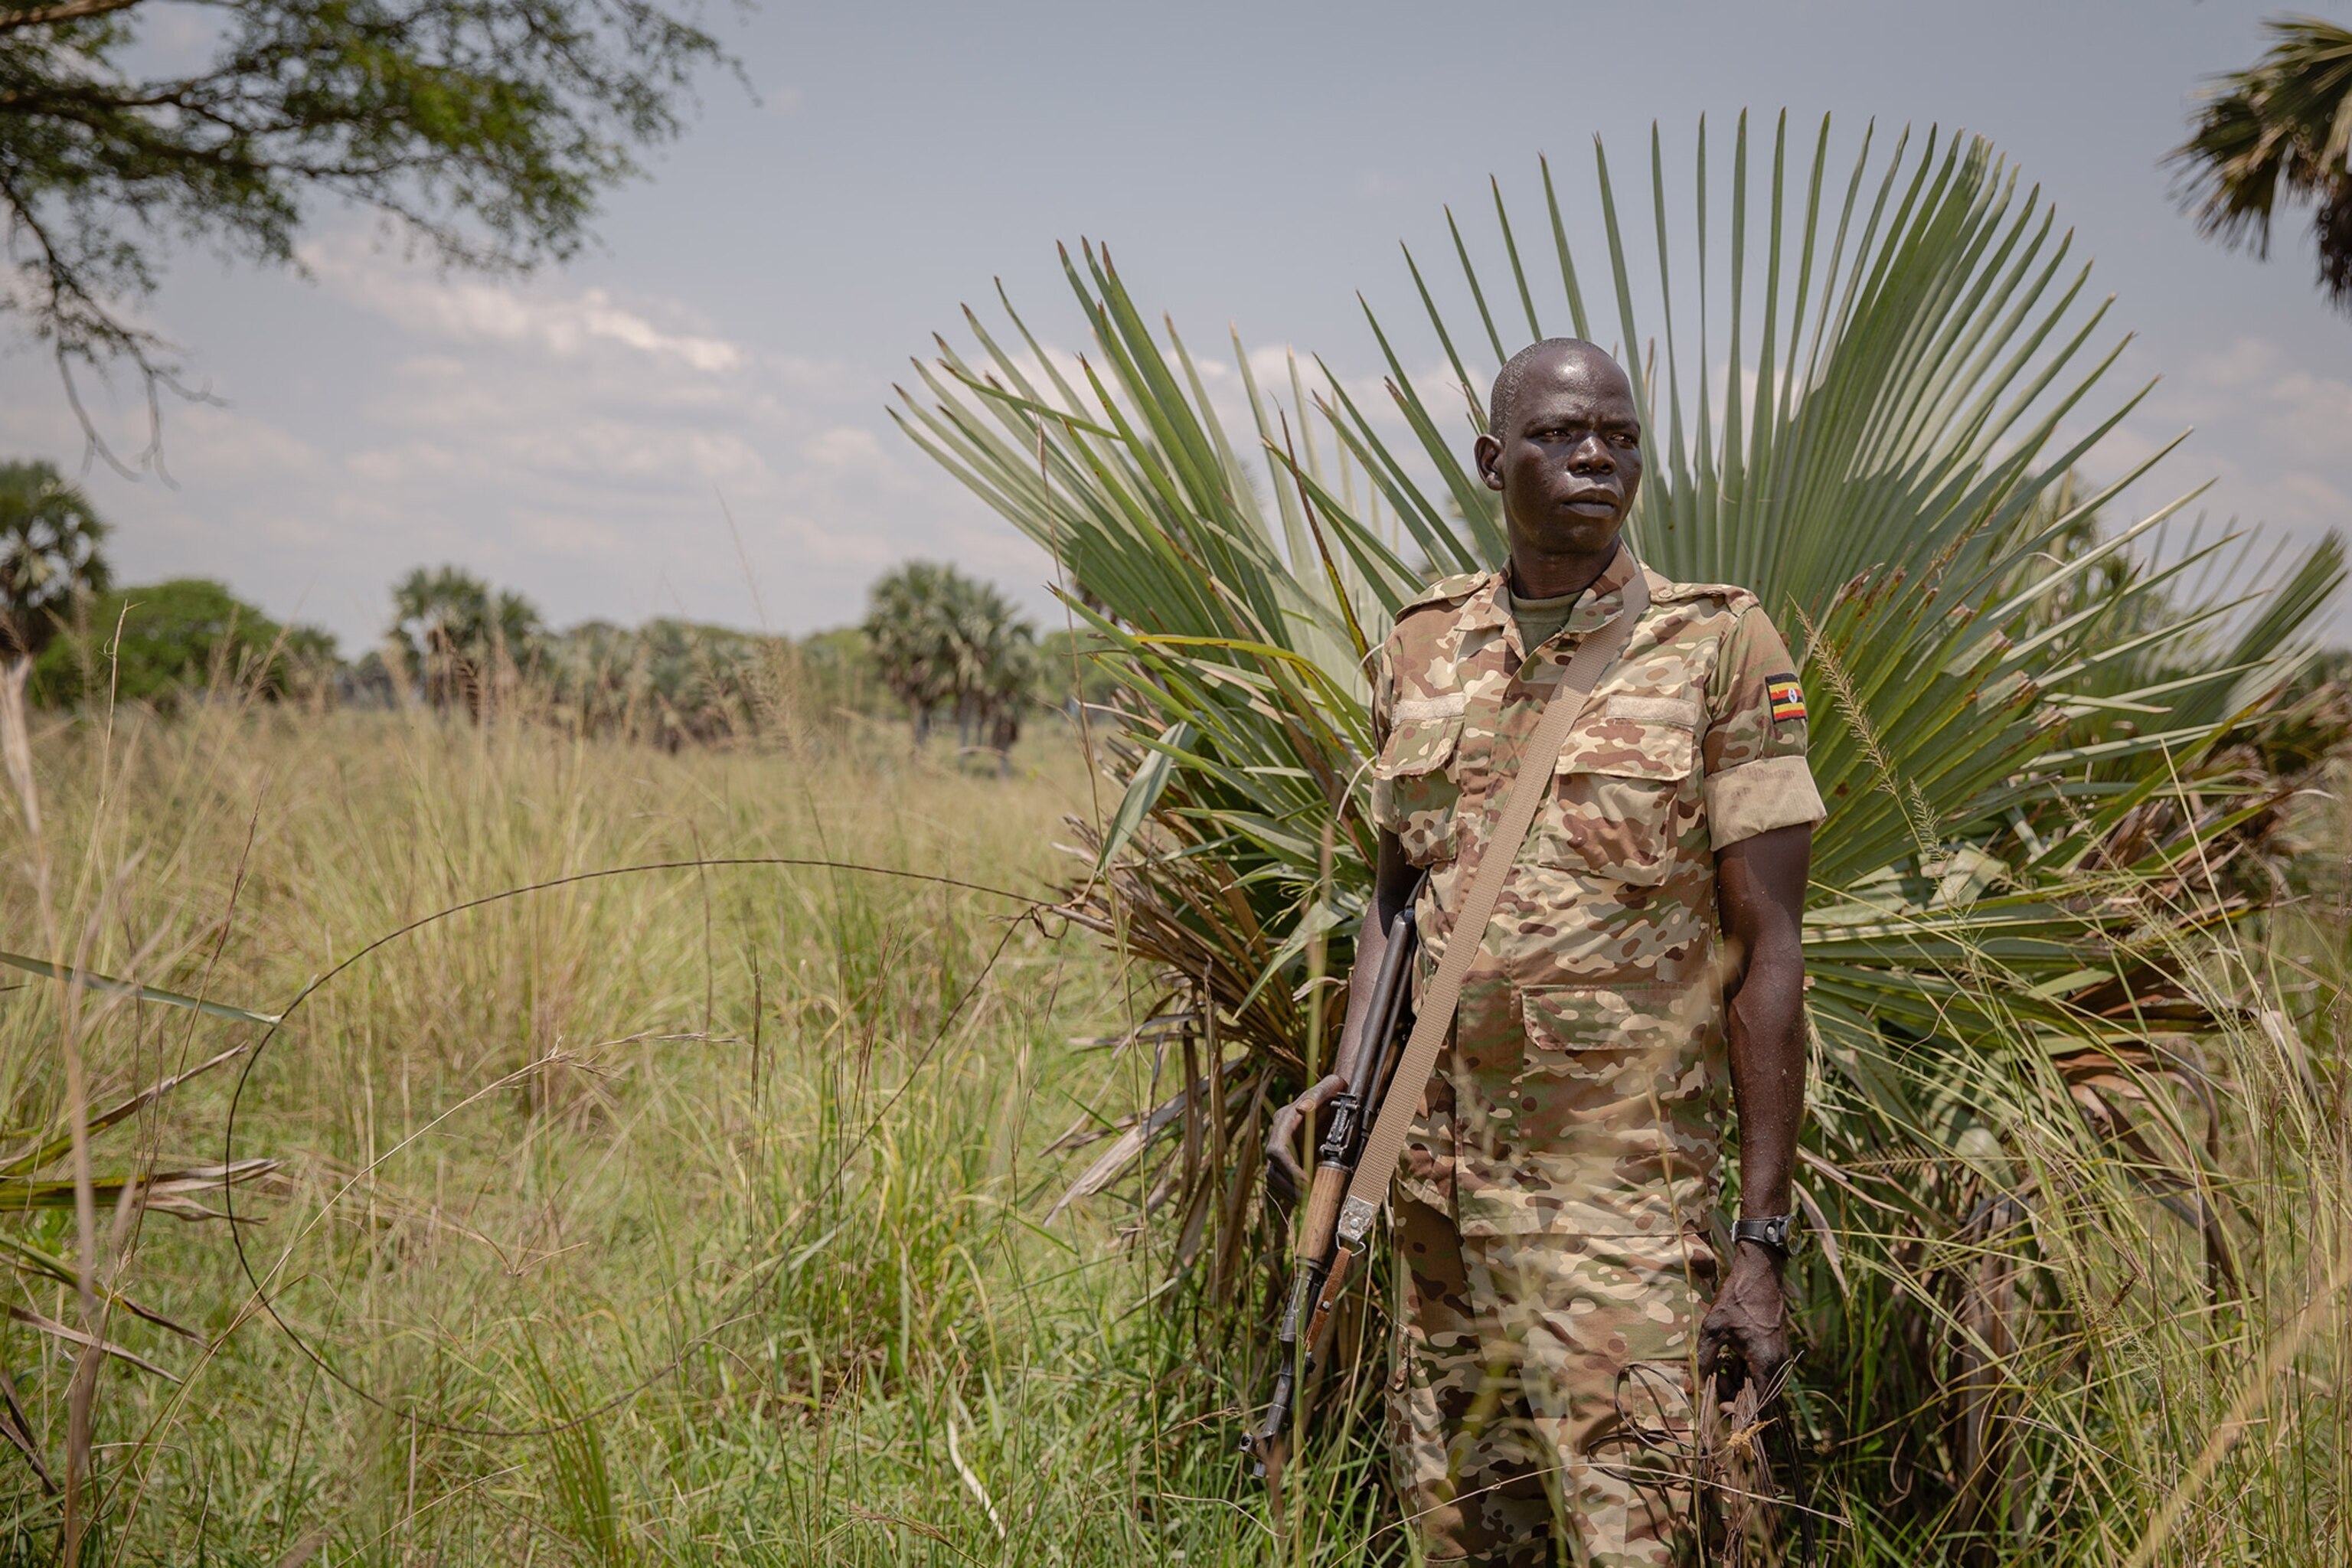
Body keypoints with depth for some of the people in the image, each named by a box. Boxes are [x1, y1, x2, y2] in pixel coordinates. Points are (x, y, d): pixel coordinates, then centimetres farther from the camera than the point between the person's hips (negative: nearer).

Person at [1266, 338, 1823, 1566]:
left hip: (1621, 1187, -4)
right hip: (1437, 1178, 5)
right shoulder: (1421, 647, 8)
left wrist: (1762, 1241, -9)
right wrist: (1346, 1084, 1)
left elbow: (1765, 954, -6)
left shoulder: (1720, 649, -5)